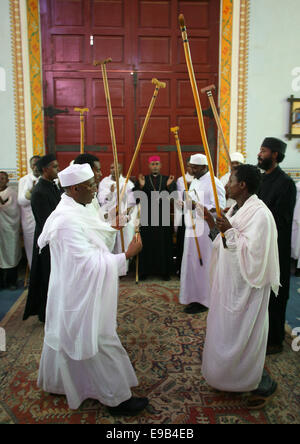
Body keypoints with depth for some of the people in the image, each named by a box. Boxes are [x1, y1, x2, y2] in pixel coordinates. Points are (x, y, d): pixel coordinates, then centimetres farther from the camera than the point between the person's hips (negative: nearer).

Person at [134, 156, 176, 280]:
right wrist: (141, 186, -19)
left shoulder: (168, 179, 7)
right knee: (147, 244, 1)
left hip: (164, 217, 1)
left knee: (164, 244, 4)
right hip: (147, 218, -1)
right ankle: (145, 271, 12)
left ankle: (164, 271, 15)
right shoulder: (142, 180, 5)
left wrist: (169, 186, -18)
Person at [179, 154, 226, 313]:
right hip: (192, 228, 9)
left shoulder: (213, 183, -12)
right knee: (192, 262, 13)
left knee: (202, 263, -2)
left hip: (205, 230, -9)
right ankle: (194, 296, 27)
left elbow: (220, 207, -20)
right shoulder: (194, 181, 16)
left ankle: (203, 300, 11)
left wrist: (198, 207, -28)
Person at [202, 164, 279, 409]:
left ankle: (265, 384, 26)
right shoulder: (236, 209, 8)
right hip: (229, 282, 9)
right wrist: (214, 225, 2)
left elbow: (253, 251, -26)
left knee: (245, 335, 4)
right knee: (227, 332, 19)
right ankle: (234, 377, 39)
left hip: (246, 286, -9)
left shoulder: (260, 214, -21)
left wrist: (230, 231, -29)